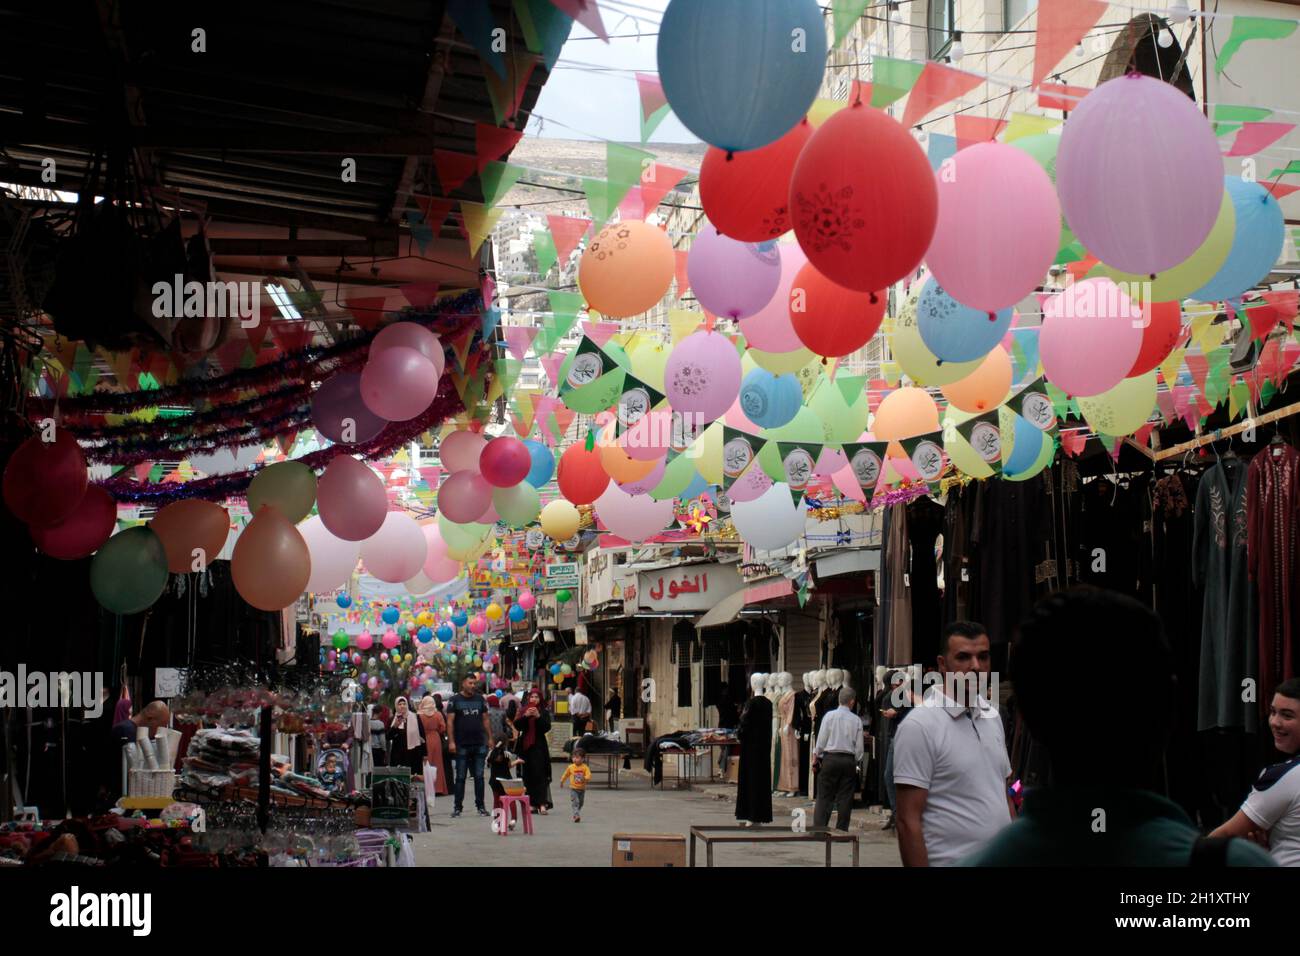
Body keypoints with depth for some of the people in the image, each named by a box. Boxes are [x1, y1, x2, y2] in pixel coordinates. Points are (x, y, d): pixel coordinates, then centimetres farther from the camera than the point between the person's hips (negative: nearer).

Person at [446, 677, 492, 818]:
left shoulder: (480, 699, 11)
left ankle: (480, 806, 10)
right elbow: (450, 722, -5)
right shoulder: (455, 700, 0)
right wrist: (451, 741, -13)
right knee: (460, 777, 2)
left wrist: (490, 738, 6)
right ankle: (457, 807, 8)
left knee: (479, 777, 5)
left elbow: (485, 720, 13)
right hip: (462, 745, -3)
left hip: (479, 744, 3)